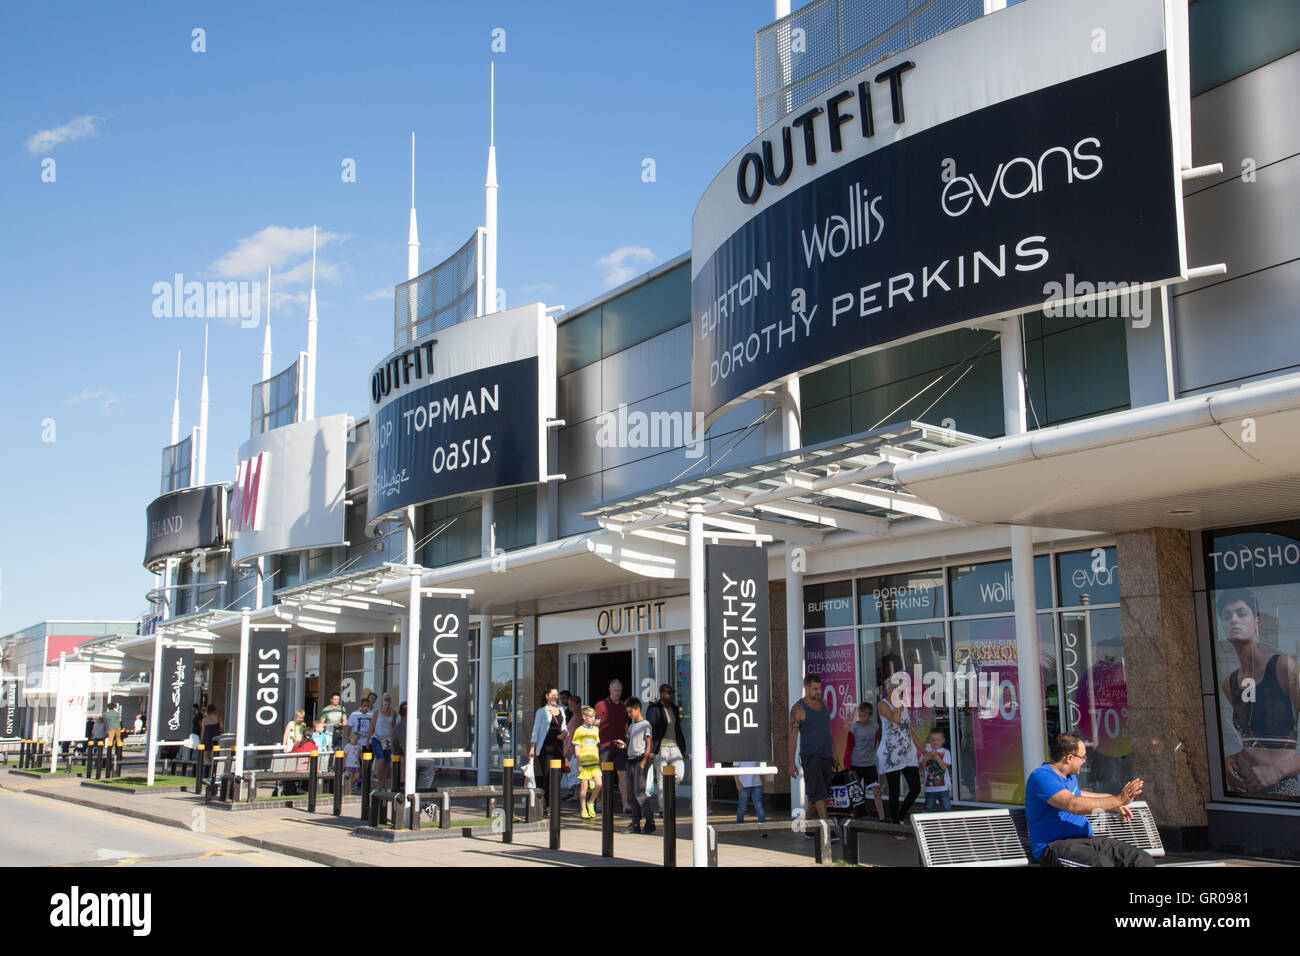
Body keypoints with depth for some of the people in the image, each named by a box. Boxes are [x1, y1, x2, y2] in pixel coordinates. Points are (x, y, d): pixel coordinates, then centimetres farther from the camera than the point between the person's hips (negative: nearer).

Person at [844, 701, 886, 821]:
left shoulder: (875, 727, 0)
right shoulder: (854, 729, -9)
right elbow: (848, 749, -6)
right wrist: (848, 767, -9)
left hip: (870, 765, 2)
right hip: (855, 766, -2)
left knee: (876, 791, -8)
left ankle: (882, 819, -7)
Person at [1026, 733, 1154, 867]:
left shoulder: (1070, 776, 20)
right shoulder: (1041, 776, -13)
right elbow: (1073, 805, -26)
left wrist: (1116, 806, 35)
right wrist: (1118, 800, -22)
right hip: (1054, 844, -9)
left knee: (1144, 860, -12)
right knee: (1102, 863, -38)